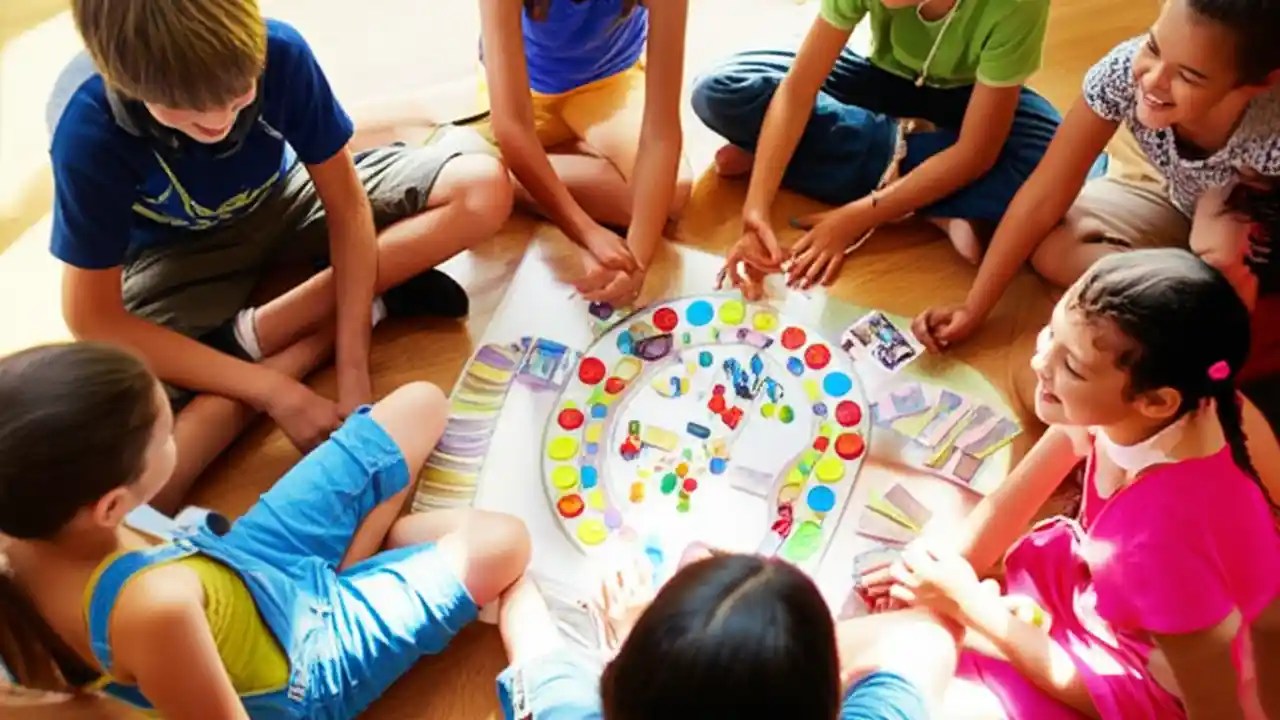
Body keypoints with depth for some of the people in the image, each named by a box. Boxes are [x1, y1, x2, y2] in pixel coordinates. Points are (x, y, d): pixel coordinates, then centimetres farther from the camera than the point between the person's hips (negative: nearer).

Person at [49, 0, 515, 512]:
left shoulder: (278, 52, -28)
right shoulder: (90, 130, -31)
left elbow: (348, 207, -20)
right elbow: (93, 319, -24)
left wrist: (354, 372, -27)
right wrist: (274, 391, -30)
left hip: (282, 199, 3)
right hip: (177, 253, -2)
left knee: (485, 190, -20)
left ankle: (252, 336, -20)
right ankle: (352, 312, -19)